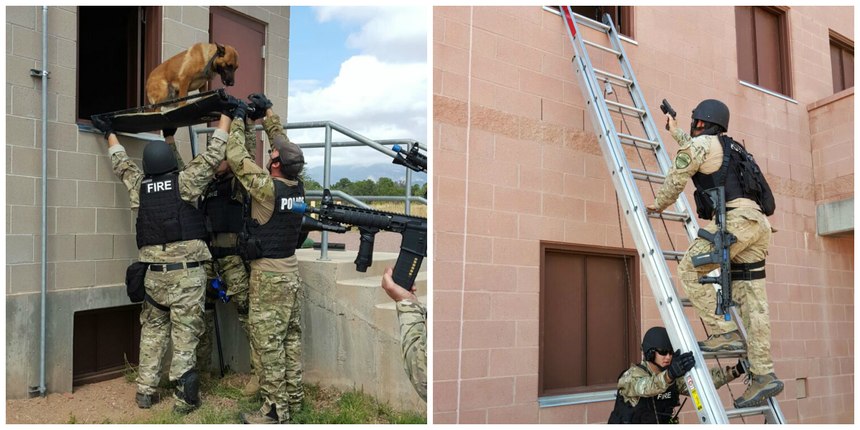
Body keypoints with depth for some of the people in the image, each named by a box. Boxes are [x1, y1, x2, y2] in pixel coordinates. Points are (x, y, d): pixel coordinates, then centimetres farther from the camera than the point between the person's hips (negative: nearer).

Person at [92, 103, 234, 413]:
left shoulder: (138, 185, 6)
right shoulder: (185, 182, -6)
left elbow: (120, 162, 24)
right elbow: (213, 155, -1)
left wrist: (110, 133, 41)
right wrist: (225, 116, 9)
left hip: (153, 272, 4)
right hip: (186, 271, -4)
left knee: (152, 331, 15)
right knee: (185, 333, 0)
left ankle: (146, 391, 19)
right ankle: (184, 396, 2)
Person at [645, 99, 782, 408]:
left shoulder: (699, 144, 2)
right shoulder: (729, 146, 28)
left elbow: (675, 181, 9)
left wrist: (659, 205, 26)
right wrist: (675, 132, 60)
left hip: (736, 218, -9)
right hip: (758, 223, 9)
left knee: (690, 270, -3)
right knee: (753, 302, 2)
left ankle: (724, 333, -11)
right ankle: (764, 375, -2)